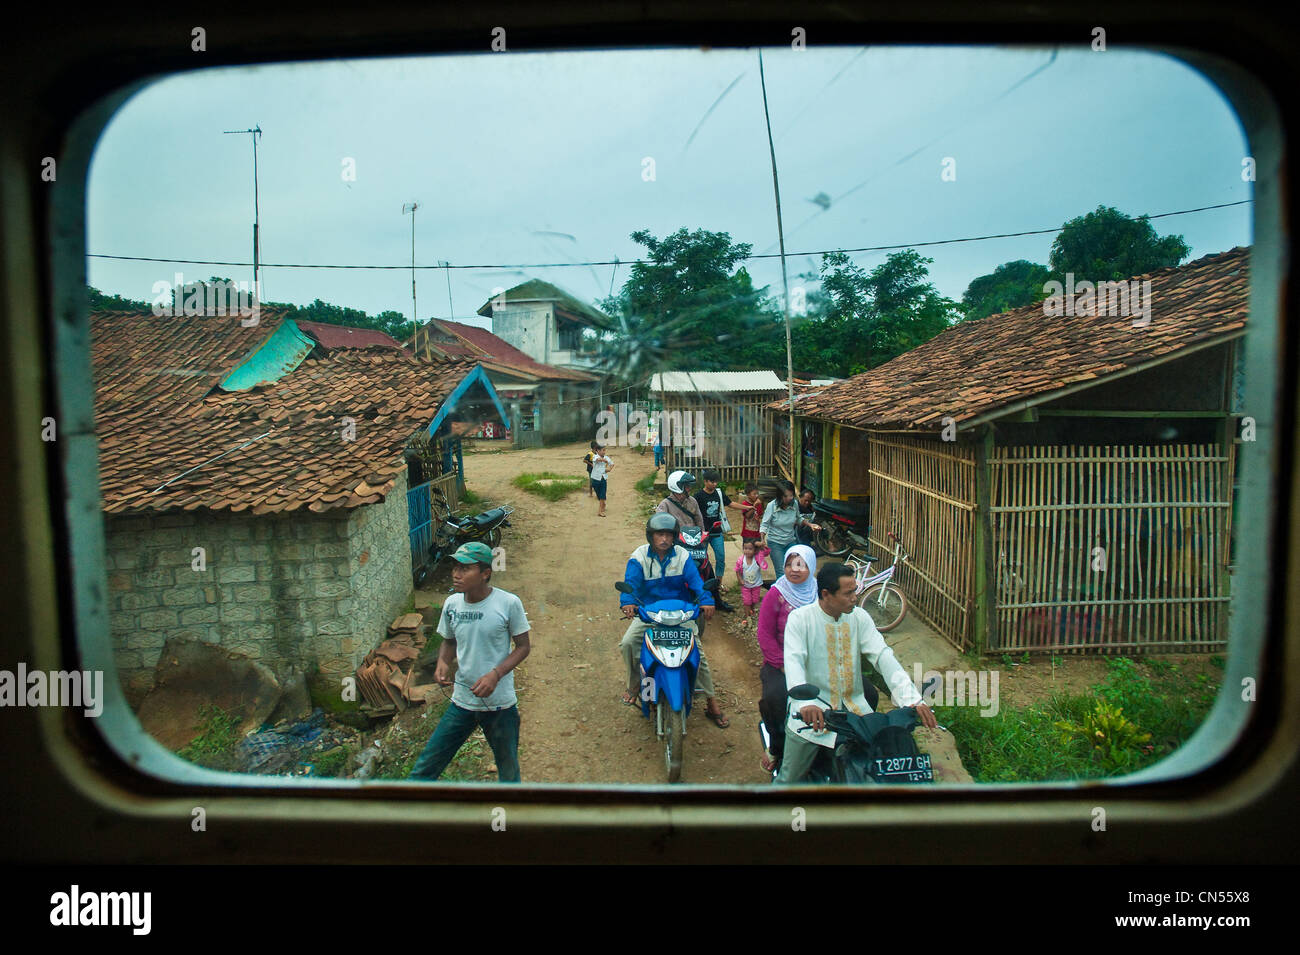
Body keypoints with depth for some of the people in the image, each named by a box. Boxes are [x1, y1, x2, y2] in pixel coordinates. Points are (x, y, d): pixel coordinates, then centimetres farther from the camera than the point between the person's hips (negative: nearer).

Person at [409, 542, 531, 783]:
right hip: (462, 702, 3)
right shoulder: (452, 604, -4)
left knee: (509, 772, 16)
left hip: (500, 704, -3)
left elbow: (523, 646, -7)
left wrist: (495, 674, -21)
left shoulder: (508, 603, -16)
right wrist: (442, 662, -9)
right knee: (423, 771, 5)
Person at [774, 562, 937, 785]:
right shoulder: (800, 618, -8)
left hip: (853, 704, 4)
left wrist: (912, 699, -22)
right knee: (790, 778, -6)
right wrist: (805, 703, -39)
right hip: (813, 707, -3)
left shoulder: (859, 617, 3)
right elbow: (794, 661, -21)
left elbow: (883, 656, -7)